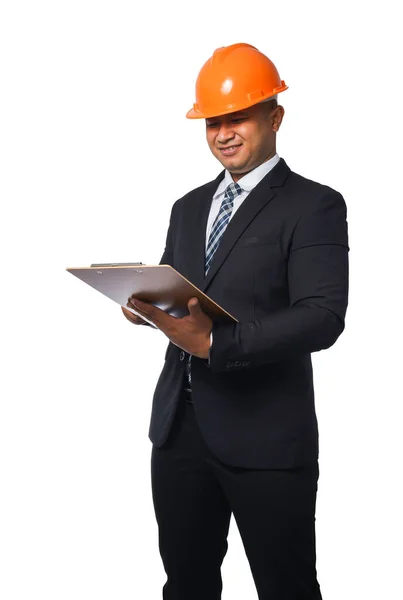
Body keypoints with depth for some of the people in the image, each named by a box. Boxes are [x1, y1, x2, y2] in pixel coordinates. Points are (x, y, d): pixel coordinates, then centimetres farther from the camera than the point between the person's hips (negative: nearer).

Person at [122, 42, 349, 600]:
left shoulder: (313, 205, -5)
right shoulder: (189, 207, 17)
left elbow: (323, 317, -16)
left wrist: (217, 344, -25)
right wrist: (145, 303, -5)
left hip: (264, 434, -6)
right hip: (178, 424, 6)